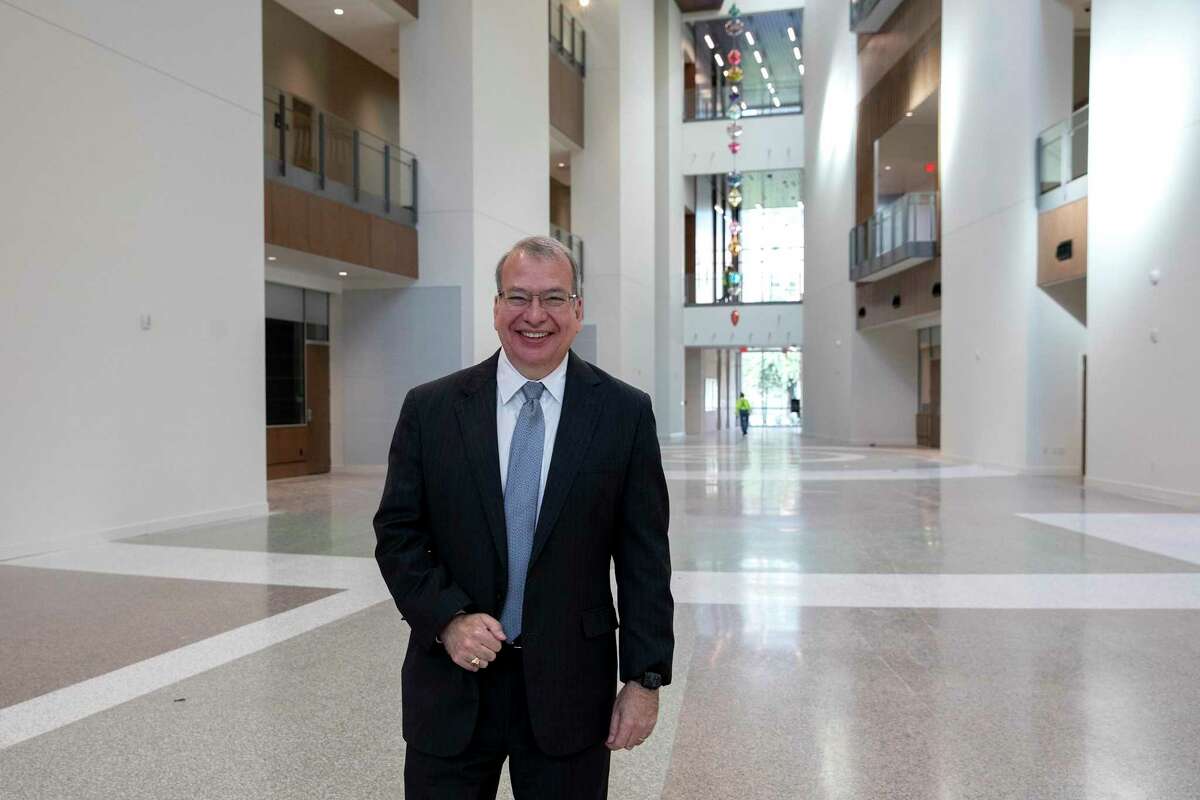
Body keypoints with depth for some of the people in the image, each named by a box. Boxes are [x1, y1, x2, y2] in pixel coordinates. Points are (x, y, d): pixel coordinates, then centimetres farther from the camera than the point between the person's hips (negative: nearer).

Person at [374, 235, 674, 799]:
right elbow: (397, 535, 0)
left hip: (569, 686, 0)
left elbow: (644, 556, -3)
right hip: (451, 685, 1)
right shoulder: (430, 409, -2)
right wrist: (448, 618, -14)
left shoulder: (625, 413, -4)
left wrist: (646, 676, -5)